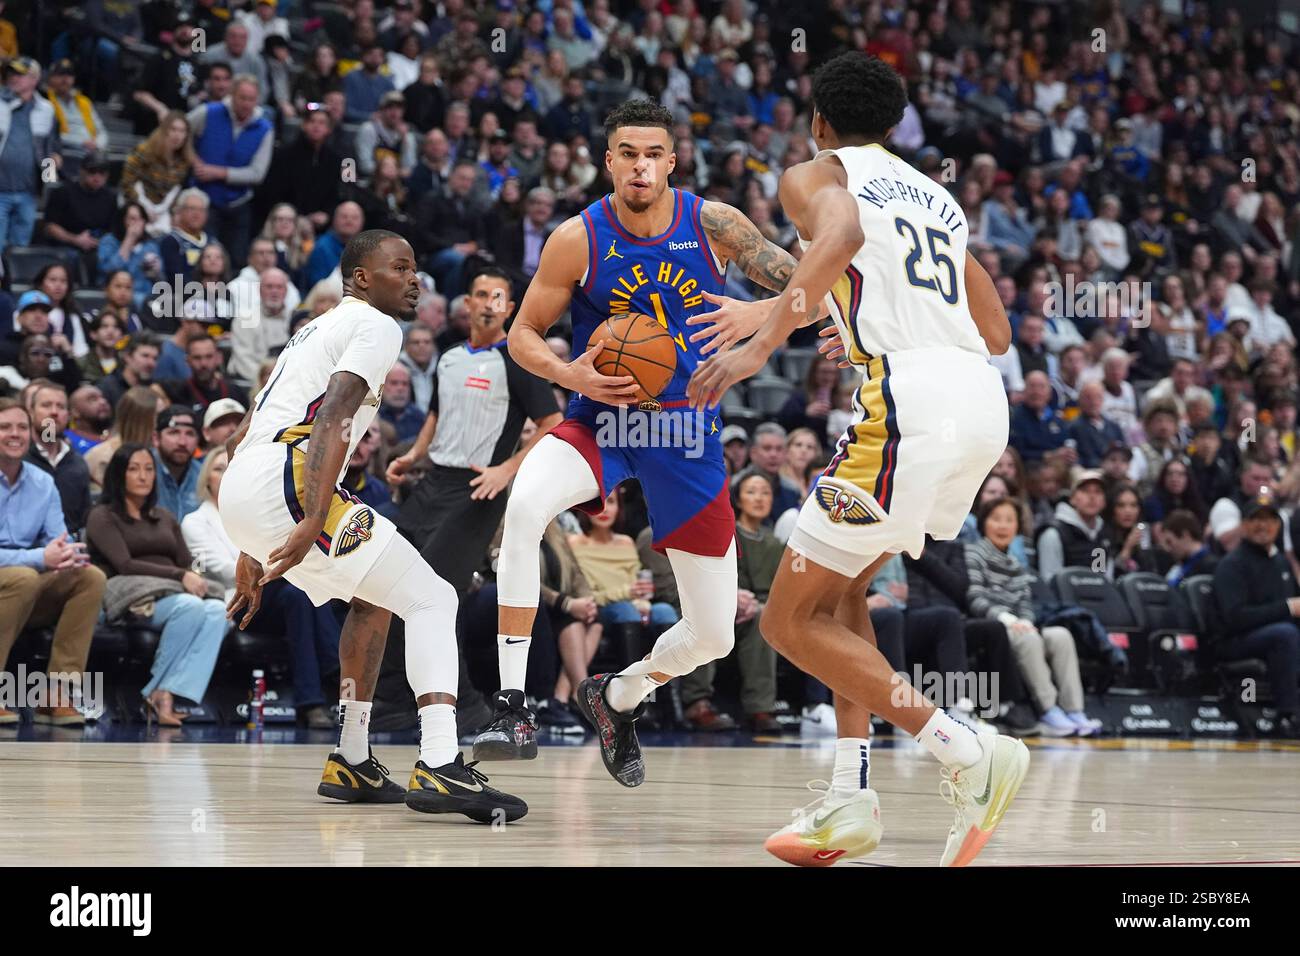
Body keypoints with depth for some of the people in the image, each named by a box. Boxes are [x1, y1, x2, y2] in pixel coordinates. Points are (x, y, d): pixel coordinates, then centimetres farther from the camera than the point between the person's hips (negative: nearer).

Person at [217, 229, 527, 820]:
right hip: (283, 483, -9)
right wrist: (313, 522, -25)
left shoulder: (315, 331, 32)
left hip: (236, 493, 9)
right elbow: (333, 419, -15)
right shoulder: (375, 327, 2)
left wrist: (251, 554, 35)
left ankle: (352, 764, 26)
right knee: (432, 599, -8)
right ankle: (440, 769, -25)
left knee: (375, 597, 28)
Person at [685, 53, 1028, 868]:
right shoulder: (934, 195, 28)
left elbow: (841, 235, -17)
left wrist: (762, 343, -23)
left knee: (791, 619, 0)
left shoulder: (817, 175, 8)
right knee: (837, 586, 24)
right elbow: (997, 332, 29)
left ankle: (968, 753, -12)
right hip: (985, 401, 8)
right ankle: (852, 799, 14)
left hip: (911, 400, -8)